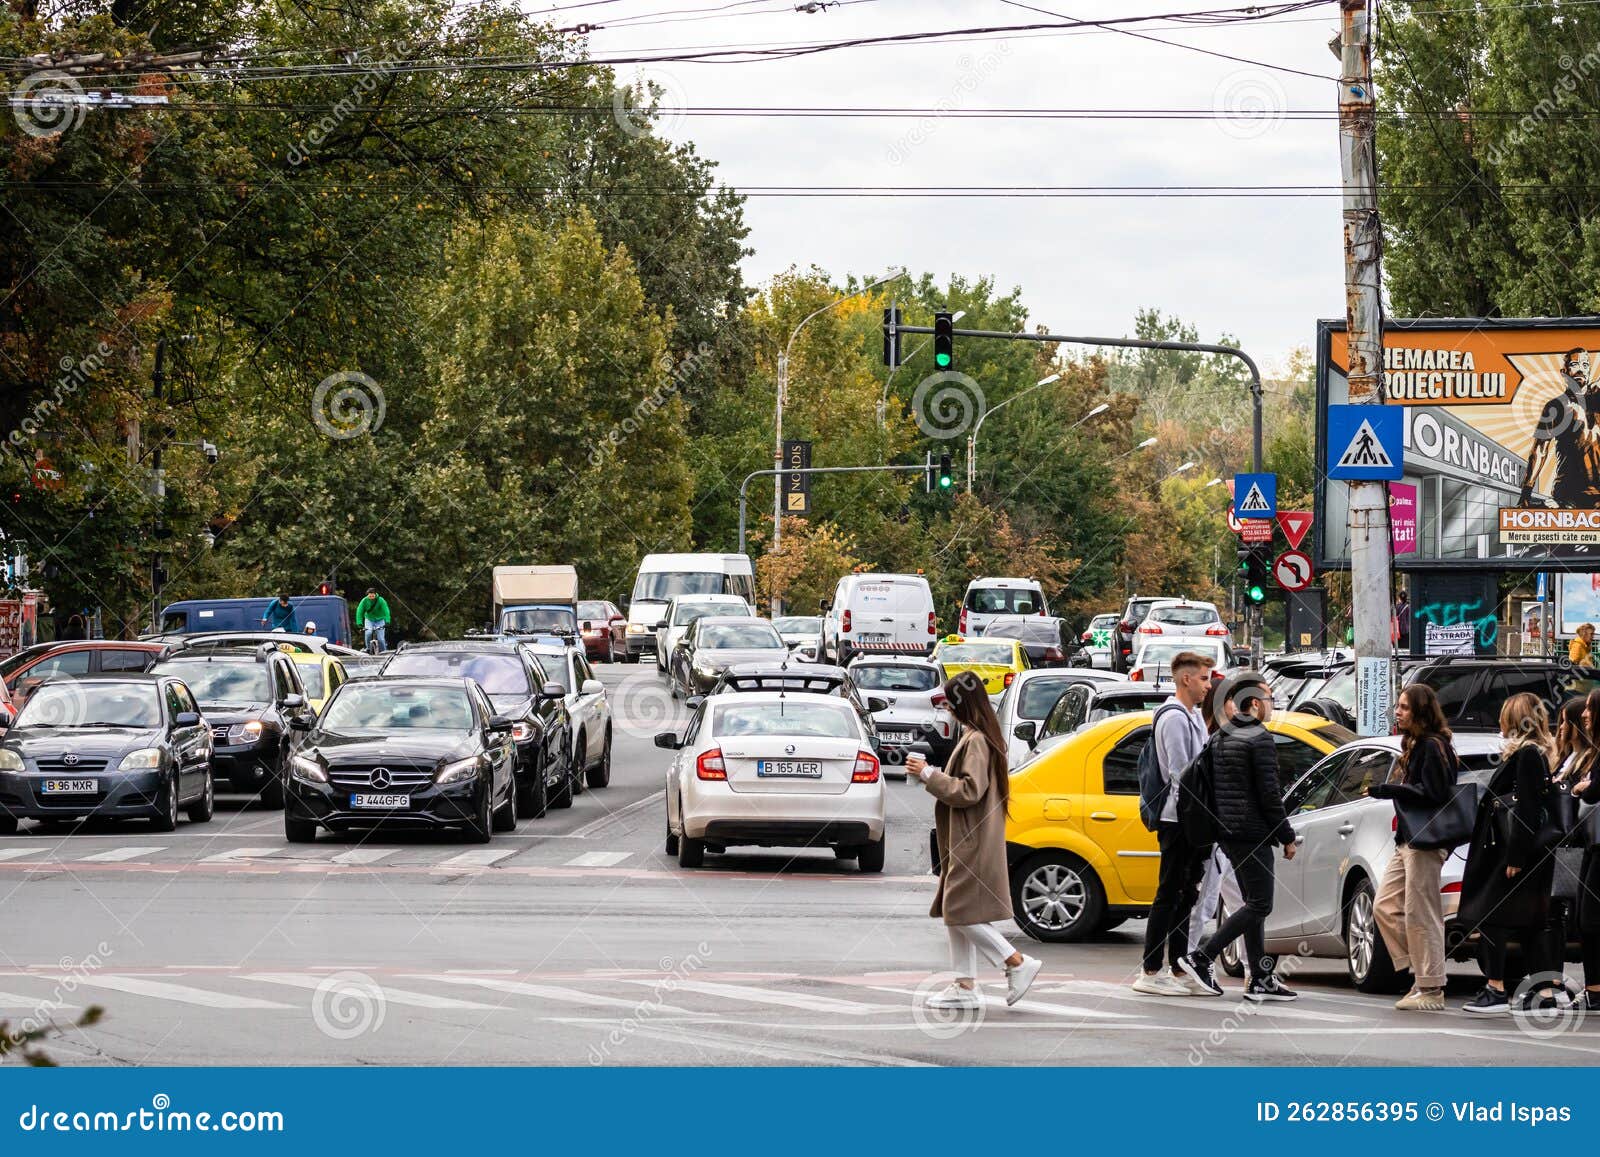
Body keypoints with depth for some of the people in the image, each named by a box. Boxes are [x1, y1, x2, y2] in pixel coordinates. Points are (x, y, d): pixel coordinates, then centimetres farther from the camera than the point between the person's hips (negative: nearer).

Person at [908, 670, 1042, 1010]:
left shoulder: (976, 741, -17)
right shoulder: (979, 737, 14)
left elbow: (969, 790, -22)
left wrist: (928, 775, -16)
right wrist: (930, 775, 16)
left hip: (972, 843, -11)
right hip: (964, 840, 11)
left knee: (960, 912, -10)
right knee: (954, 913, 10)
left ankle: (1018, 963, -5)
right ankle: (965, 986, 12)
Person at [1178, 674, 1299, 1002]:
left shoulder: (1220, 738, 14)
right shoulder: (1259, 739, -12)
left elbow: (1212, 788, 16)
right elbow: (1269, 794, -15)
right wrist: (1287, 837, -9)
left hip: (1228, 833, 9)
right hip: (1253, 834, -9)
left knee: (1254, 903, 12)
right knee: (1260, 905, -5)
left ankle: (1261, 979, 10)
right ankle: (1201, 959, -10)